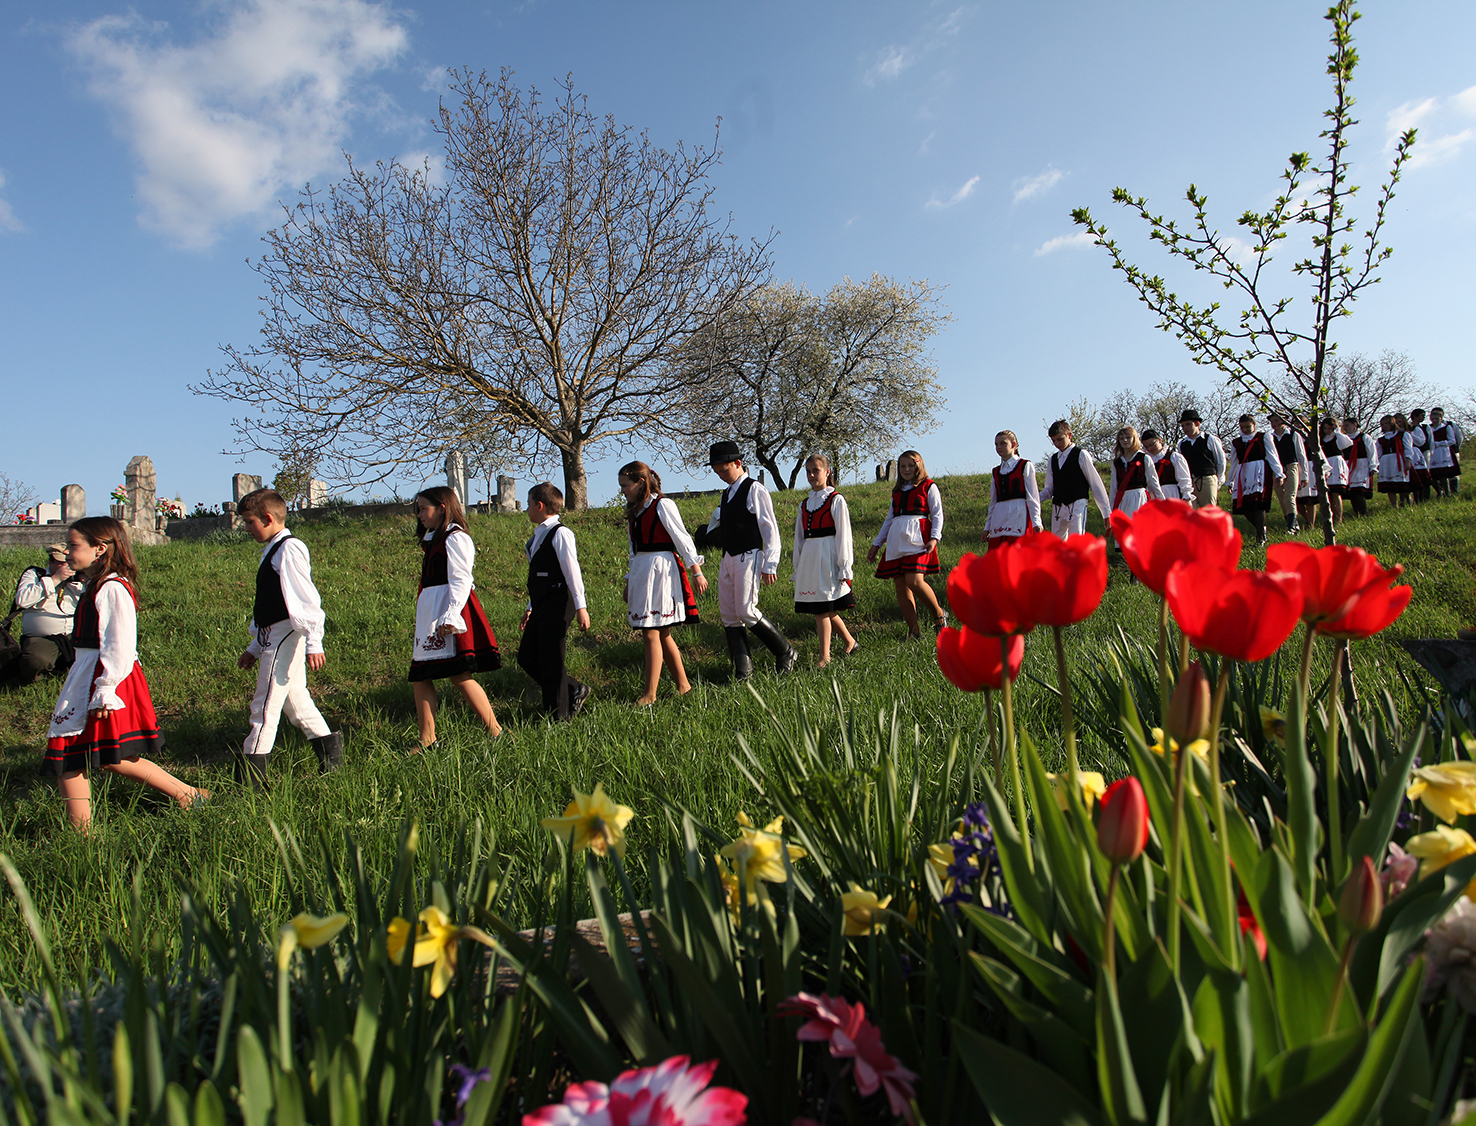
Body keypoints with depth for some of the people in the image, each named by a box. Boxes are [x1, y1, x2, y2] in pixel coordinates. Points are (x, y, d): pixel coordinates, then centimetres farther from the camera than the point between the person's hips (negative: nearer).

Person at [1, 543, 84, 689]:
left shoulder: (77, 581, 21)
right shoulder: (33, 574, 14)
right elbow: (22, 600, -6)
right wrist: (54, 579, -7)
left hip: (75, 637, 3)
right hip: (41, 638, -2)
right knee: (35, 661, -36)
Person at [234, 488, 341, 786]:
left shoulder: (289, 549, -12)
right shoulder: (273, 551, 19)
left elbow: (305, 599, -20)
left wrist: (313, 643, -25)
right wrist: (254, 648, 26)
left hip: (285, 637, -10)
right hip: (274, 638, 10)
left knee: (266, 706, -5)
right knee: (295, 701, 14)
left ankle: (250, 777, 0)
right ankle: (329, 747, 22)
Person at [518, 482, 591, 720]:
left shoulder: (560, 534, -11)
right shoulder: (537, 536, 16)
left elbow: (572, 571, -15)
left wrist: (580, 607, -17)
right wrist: (530, 607, 23)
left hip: (557, 604, -10)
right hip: (541, 606, 10)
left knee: (551, 661, -3)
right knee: (526, 657, 11)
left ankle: (560, 715, 10)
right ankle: (574, 691, 24)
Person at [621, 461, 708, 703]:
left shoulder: (662, 505, -7)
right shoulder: (633, 512, 16)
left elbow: (682, 539, -8)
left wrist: (697, 573, -8)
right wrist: (629, 581, 21)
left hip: (661, 569, -8)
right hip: (640, 571, 8)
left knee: (651, 634, -8)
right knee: (662, 634, 10)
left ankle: (650, 695, -3)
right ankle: (683, 685, 19)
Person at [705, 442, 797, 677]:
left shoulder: (754, 489, -8)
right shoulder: (727, 493, 16)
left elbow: (770, 529, -11)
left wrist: (770, 565, -15)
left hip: (748, 557, -8)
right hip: (728, 558, 8)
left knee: (746, 612, -10)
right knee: (729, 615, 5)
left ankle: (786, 653, 8)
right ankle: (742, 668, 12)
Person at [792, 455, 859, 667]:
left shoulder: (836, 500, -2)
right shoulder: (804, 504, 14)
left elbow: (843, 536, -4)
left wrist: (844, 568, -7)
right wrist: (798, 567, 15)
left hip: (828, 558, -6)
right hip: (809, 558, 6)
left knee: (822, 610, -7)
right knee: (825, 610, 10)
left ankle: (824, 656, 0)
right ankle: (850, 642, 29)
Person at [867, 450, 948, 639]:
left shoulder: (928, 486, 9)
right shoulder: (897, 491, 23)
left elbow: (937, 514, 3)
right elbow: (889, 519, 26)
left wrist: (934, 538, -12)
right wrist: (876, 544, 22)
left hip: (917, 538, -6)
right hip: (896, 541, 6)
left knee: (914, 581, -21)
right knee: (900, 586, -3)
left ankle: (939, 614, 2)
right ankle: (914, 631, 2)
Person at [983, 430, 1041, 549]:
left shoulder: (1025, 466, 4)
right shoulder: (996, 472, 17)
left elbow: (1032, 497, -1)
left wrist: (1036, 522, -8)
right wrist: (987, 527, 16)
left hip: (1019, 517, -5)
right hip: (999, 519, 5)